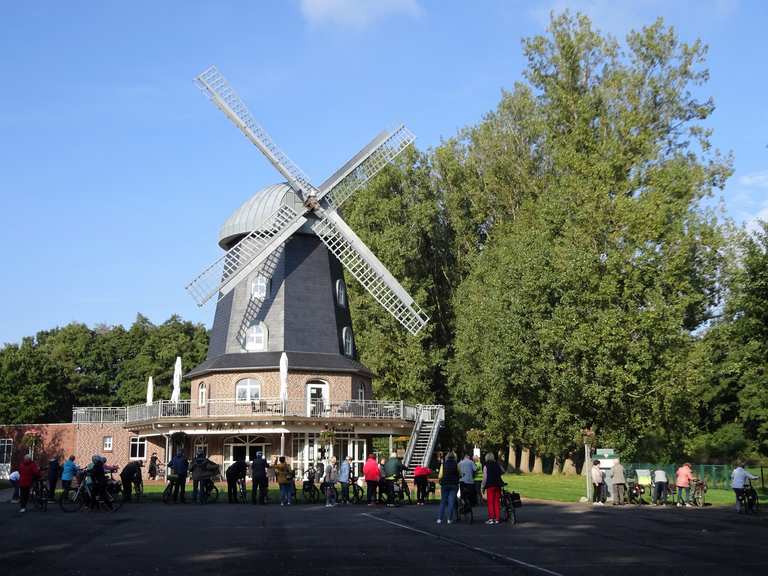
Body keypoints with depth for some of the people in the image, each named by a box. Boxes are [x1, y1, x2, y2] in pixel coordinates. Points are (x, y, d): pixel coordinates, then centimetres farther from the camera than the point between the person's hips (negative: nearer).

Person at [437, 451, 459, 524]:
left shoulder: (443, 464, -1)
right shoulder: (456, 465, -2)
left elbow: (440, 476, -4)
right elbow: (459, 474, -2)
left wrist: (439, 478, 17)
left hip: (445, 485, 0)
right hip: (454, 485, 0)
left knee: (443, 502, 8)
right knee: (451, 502, 3)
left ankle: (440, 519, 3)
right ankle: (449, 519, 0)